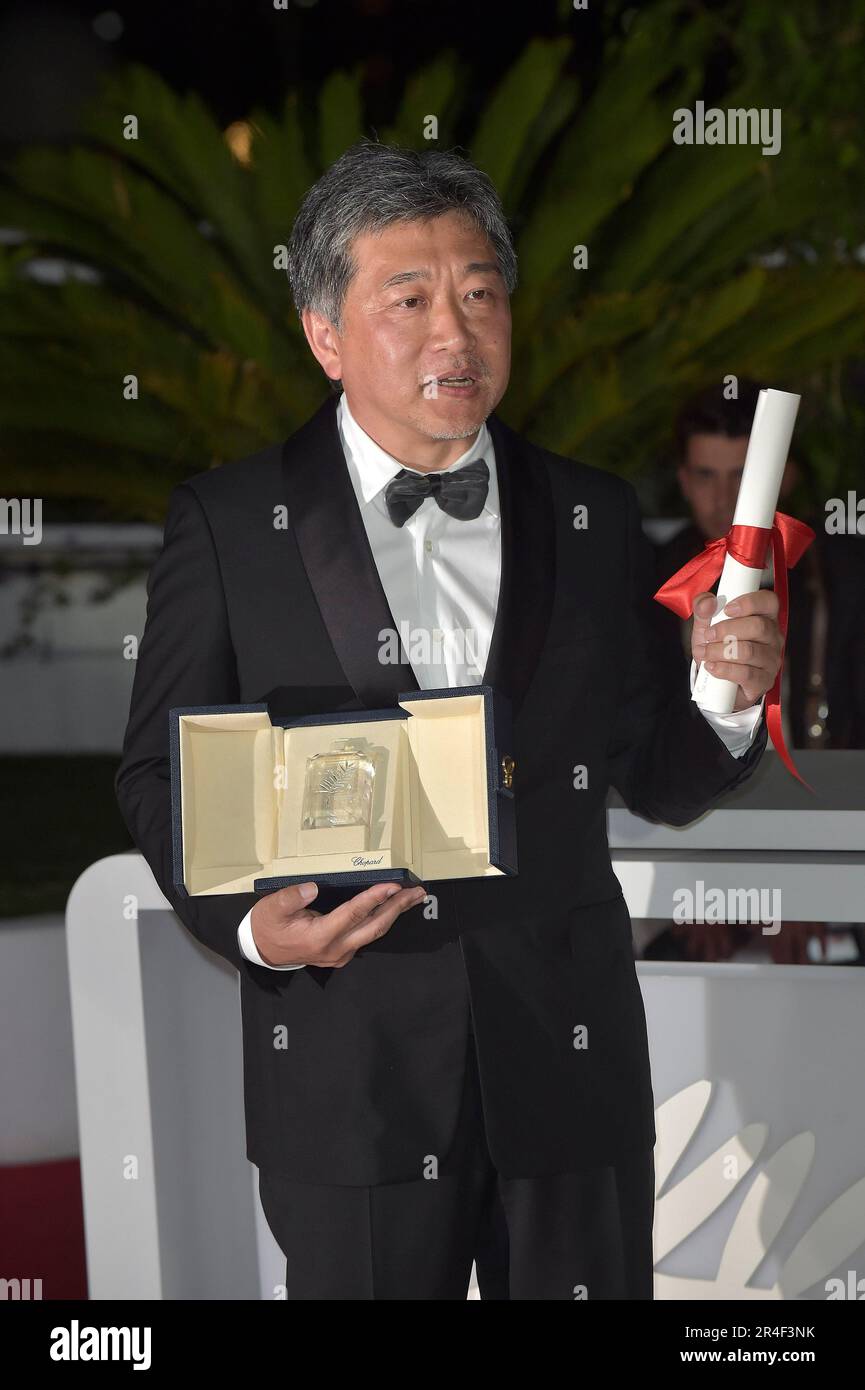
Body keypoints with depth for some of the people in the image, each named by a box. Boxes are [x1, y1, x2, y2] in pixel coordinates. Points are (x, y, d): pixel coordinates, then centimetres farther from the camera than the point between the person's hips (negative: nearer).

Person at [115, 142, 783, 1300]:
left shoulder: (595, 519, 5)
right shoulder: (226, 522, -2)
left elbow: (656, 782, 9)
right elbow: (161, 773, 0)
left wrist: (728, 700, -12)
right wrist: (247, 924, -17)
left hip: (569, 1062, 2)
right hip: (346, 1064, -2)